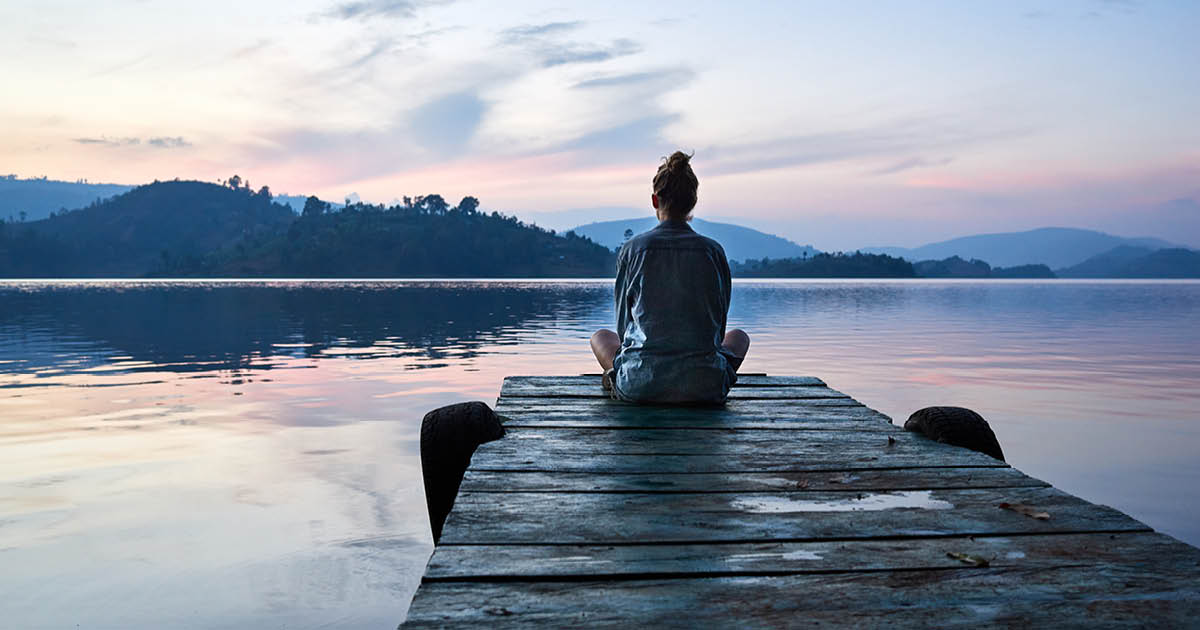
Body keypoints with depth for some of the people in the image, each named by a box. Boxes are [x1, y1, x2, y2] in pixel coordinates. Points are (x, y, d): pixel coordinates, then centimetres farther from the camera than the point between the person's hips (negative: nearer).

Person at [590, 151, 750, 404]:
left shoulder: (632, 249, 0)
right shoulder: (713, 250, 2)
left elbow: (623, 324, 8)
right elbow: (719, 325, 11)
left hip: (640, 386, 0)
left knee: (600, 336, 31)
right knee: (739, 336, 32)